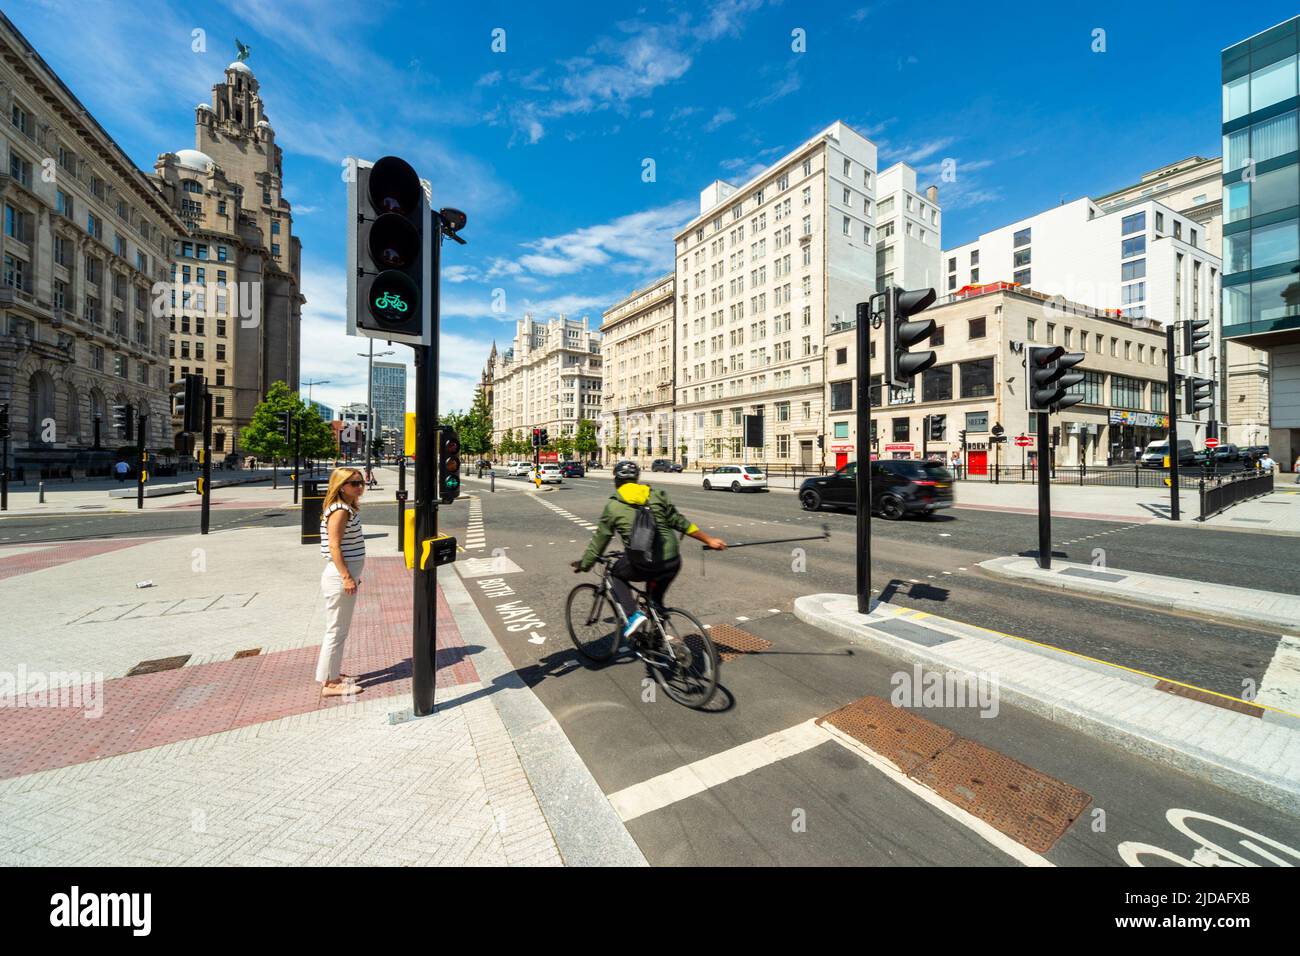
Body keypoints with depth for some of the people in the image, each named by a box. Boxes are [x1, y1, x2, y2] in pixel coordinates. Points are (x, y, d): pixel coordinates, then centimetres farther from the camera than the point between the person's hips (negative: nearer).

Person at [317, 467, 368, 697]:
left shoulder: (349, 509, 12)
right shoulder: (339, 510, -17)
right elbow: (334, 546, -21)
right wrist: (346, 577, -22)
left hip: (346, 575, 10)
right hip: (339, 577, -10)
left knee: (340, 629, 18)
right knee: (336, 630, 0)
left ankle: (334, 674, 31)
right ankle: (330, 683, 12)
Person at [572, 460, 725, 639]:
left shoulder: (612, 506, 4)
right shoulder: (657, 495, 9)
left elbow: (599, 541, 10)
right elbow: (679, 522, 10)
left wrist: (583, 564, 25)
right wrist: (709, 540, 18)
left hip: (641, 566, -4)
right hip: (671, 562, 4)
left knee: (616, 574, 27)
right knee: (655, 599, 31)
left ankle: (632, 615, 7)